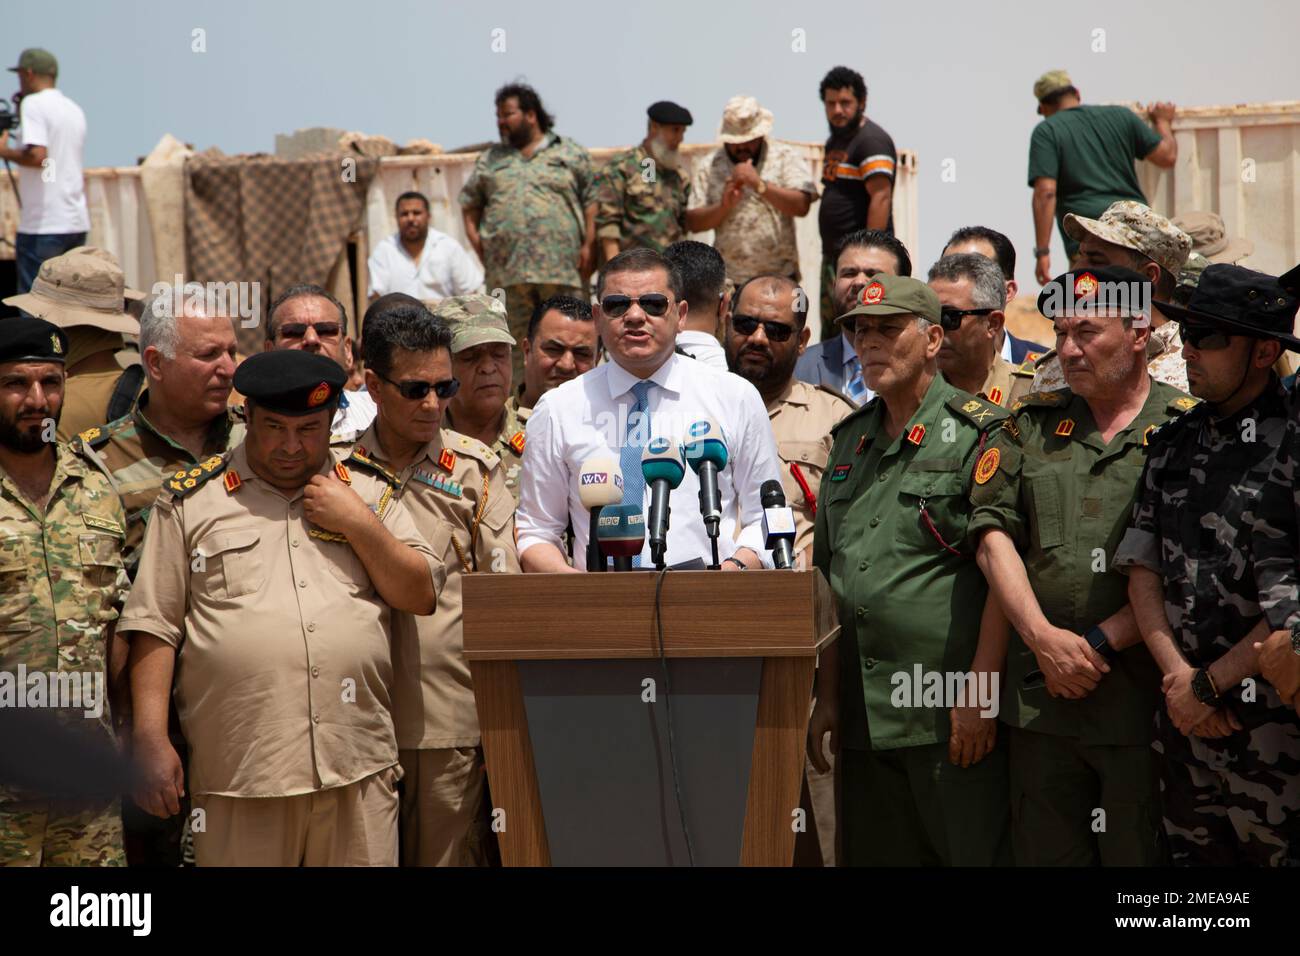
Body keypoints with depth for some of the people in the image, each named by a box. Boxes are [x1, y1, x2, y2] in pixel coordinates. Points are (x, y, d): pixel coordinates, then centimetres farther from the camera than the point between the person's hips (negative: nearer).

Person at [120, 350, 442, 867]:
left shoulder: (370, 491, 13)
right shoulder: (191, 500, 7)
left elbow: (421, 595, 9)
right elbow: (154, 628, 4)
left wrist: (360, 524, -4)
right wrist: (151, 741, -3)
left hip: (358, 766, 2)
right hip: (238, 768, -2)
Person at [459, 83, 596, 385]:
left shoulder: (570, 154, 9)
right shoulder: (489, 161, 17)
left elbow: (591, 200, 5)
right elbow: (469, 204, 20)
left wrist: (589, 245, -5)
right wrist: (477, 241, 5)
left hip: (563, 268, -2)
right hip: (507, 270, 3)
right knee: (517, 343, 4)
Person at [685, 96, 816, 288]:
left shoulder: (786, 157, 2)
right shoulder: (709, 167, 6)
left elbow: (802, 205, -12)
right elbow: (693, 223, 3)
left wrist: (759, 184, -19)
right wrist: (724, 206, -15)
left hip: (779, 277, -1)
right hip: (729, 281, 1)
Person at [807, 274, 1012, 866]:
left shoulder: (978, 433, -5)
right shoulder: (851, 440, 16)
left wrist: (979, 691, -16)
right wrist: (827, 696, 14)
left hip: (953, 713, -6)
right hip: (863, 719, 7)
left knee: (974, 853, -2)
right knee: (874, 856, 12)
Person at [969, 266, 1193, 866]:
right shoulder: (1032, 426, 12)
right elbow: (993, 535, 2)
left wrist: (1100, 642, -12)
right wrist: (1045, 638, -10)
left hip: (1141, 701, -3)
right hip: (1040, 697, 4)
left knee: (1139, 856, 4)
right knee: (1044, 854, 11)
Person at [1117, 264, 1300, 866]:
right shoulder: (1172, 444, 10)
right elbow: (1143, 568, 8)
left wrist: (1208, 684, -11)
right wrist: (1176, 676, -6)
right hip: (1184, 723, 6)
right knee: (1193, 855, 14)